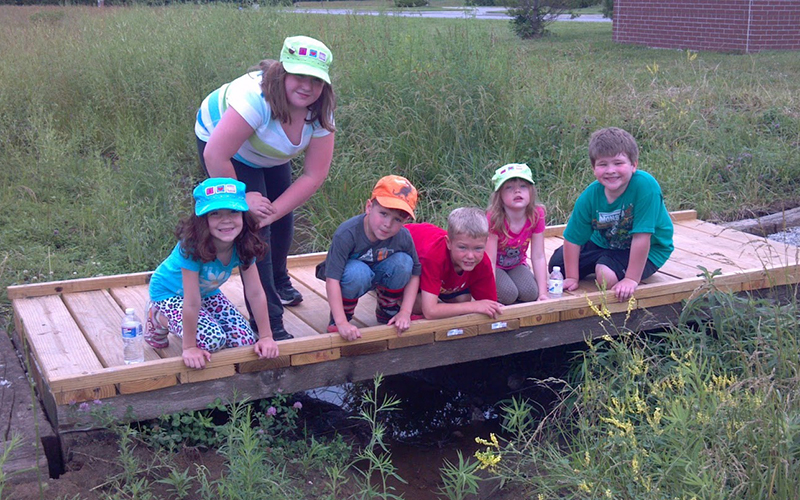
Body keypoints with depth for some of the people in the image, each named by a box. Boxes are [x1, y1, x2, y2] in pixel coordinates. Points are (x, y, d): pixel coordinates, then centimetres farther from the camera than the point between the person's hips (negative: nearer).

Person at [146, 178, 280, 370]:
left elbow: (255, 293, -16)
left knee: (244, 339, -8)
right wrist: (189, 347, -27)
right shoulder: (192, 246, -39)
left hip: (208, 292, 6)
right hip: (170, 293, -6)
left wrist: (265, 337, -13)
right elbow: (192, 302, -33)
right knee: (212, 339, -26)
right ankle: (159, 319, 3)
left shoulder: (244, 245, -23)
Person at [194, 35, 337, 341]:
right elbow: (216, 157, -43)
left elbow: (314, 175, -23)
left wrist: (272, 211, -28)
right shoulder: (257, 97, -43)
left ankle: (279, 282, 52)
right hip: (220, 141, -6)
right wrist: (241, 199, -29)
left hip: (269, 158, 6)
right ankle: (268, 325, -8)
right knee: (253, 228, -15)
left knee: (282, 218, 20)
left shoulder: (320, 112, -25)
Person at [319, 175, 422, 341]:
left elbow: (414, 274, -9)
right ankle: (343, 316, -9)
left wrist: (405, 313, -17)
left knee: (403, 261, -25)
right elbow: (332, 279, -35)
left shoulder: (403, 237, -22)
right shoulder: (347, 234, -34)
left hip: (377, 275, 4)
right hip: (350, 277, -4)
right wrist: (341, 323, -39)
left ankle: (387, 312, 0)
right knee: (357, 271, -38)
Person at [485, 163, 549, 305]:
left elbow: (538, 257, -14)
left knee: (530, 293, -24)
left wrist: (543, 293, -19)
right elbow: (490, 260, -28)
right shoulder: (494, 219, -29)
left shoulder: (536, 215, -18)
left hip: (516, 265, 3)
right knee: (508, 294, -30)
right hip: (495, 267, -3)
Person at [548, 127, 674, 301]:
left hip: (648, 249, -5)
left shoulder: (644, 186, -35)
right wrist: (572, 277, -12)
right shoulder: (590, 196, -19)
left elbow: (641, 237, -33)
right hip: (604, 242, 5)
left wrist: (632, 280, -30)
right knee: (557, 263, 3)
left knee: (607, 276, -30)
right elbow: (573, 238, -11)